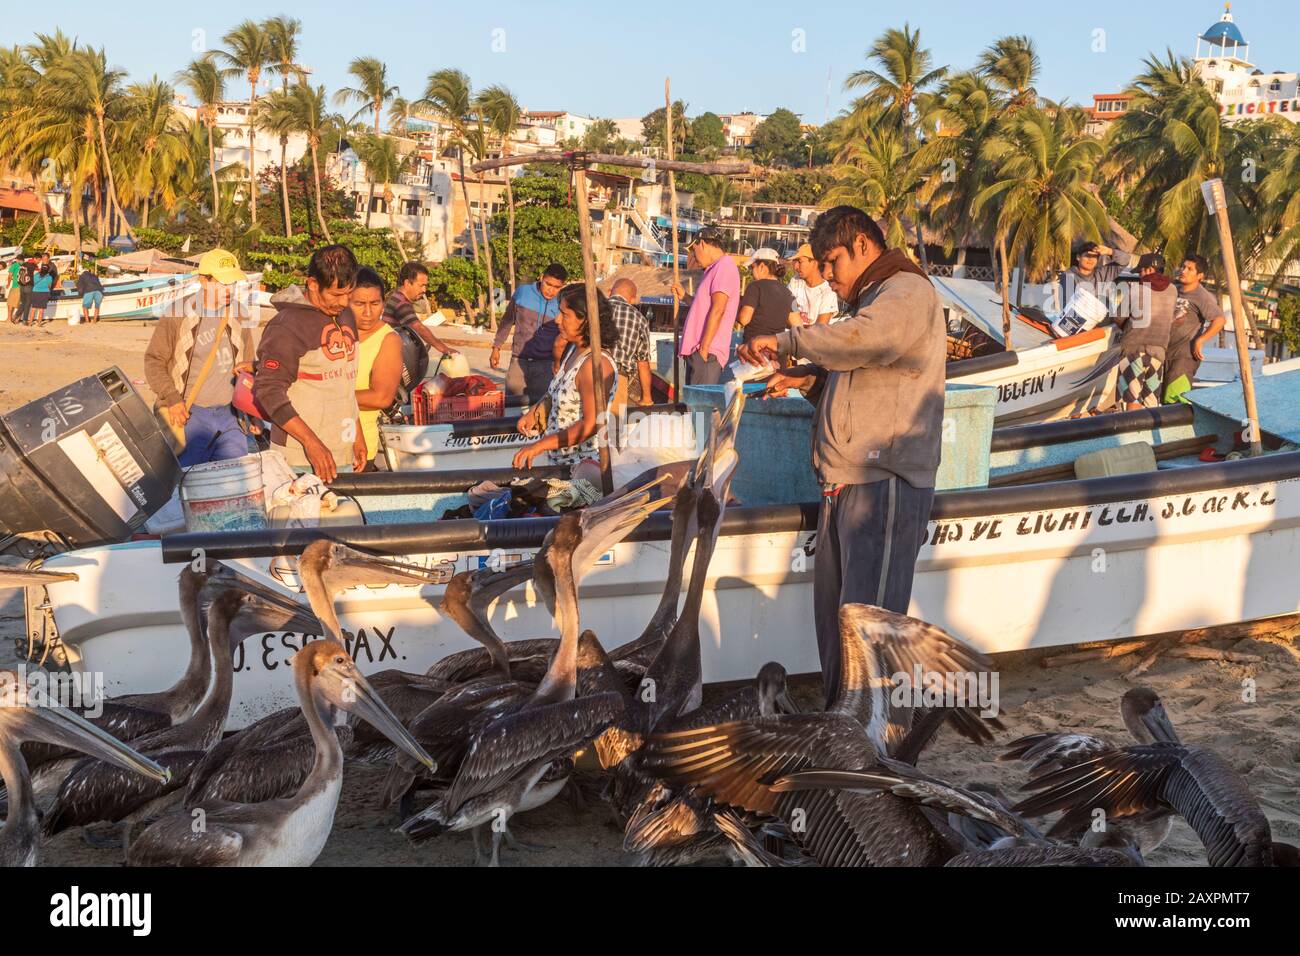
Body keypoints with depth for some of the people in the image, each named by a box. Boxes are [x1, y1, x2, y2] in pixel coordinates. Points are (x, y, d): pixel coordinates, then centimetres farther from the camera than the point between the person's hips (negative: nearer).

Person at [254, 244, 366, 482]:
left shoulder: (345, 316, 13)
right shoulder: (287, 326, -12)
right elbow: (268, 391, -15)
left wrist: (357, 434, 20)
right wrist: (311, 442, -22)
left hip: (343, 455, 7)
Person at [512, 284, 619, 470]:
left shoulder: (595, 364, -21)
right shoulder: (574, 350, 8)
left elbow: (590, 425, -25)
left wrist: (540, 445, -25)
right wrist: (535, 413, 8)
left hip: (584, 464, -9)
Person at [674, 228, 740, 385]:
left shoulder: (724, 266, -10)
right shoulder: (714, 269, 21)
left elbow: (717, 310, -19)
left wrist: (704, 348, -21)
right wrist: (684, 296, 21)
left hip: (708, 353, -10)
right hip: (696, 351, 10)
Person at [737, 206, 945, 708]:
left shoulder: (909, 292, -7)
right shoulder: (872, 300, 25)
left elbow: (864, 340, -28)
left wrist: (786, 341, -16)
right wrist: (808, 380, 13)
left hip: (885, 484, -10)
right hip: (846, 485, 10)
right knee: (833, 616, 13)